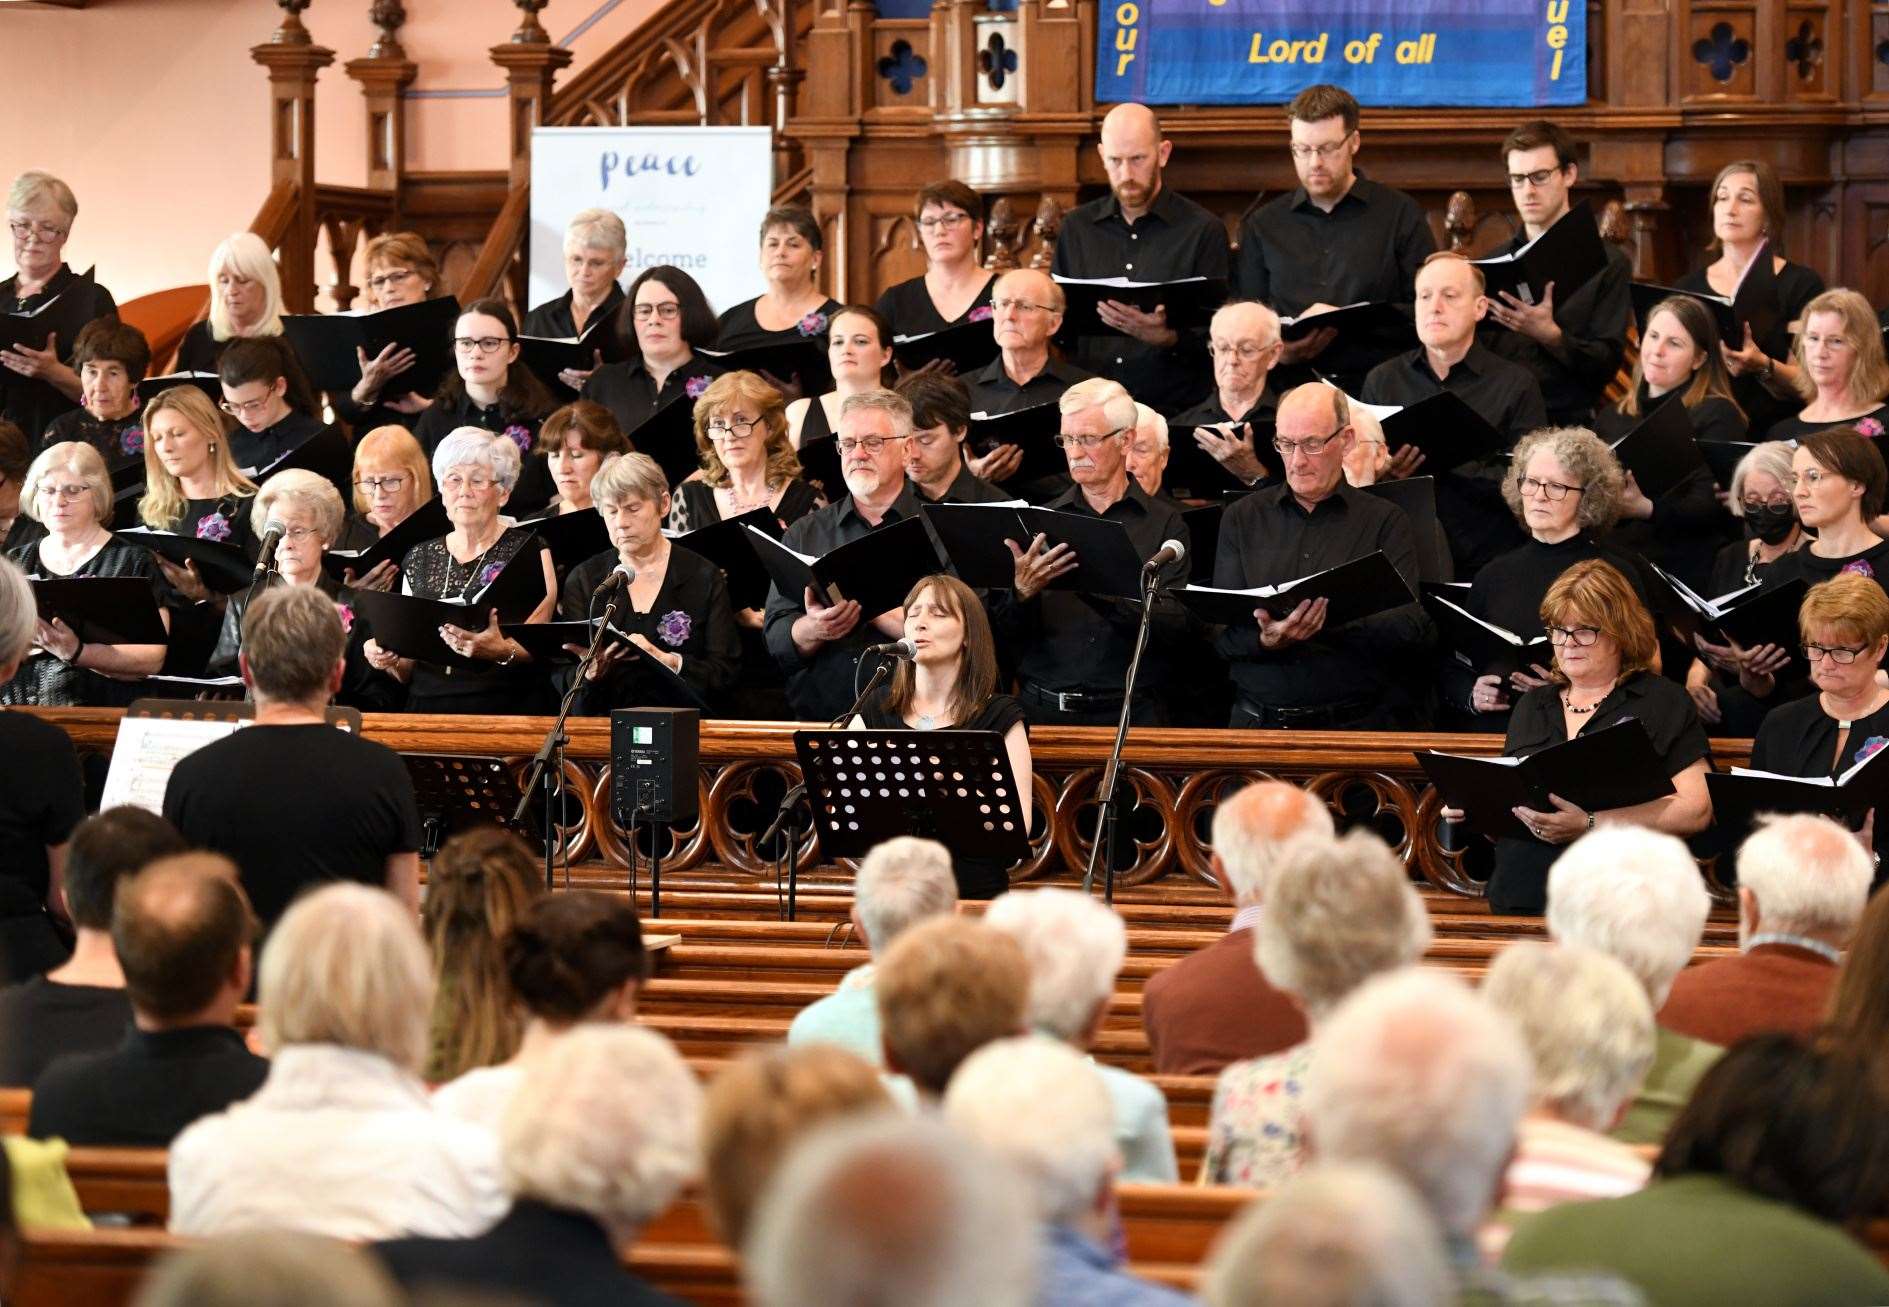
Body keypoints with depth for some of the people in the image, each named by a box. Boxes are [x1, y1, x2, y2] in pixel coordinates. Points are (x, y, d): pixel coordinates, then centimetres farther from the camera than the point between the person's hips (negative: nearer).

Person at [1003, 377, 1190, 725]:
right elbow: (1007, 633, 7)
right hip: (1045, 709, 2)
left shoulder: (1165, 523, 6)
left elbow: (1174, 625, -7)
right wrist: (1022, 592, -14)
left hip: (1131, 711, -1)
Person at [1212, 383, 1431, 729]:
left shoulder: (1385, 521, 10)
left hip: (1359, 725, -2)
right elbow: (1222, 632, 7)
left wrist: (1333, 619, -19)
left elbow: (1414, 628, -3)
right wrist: (1267, 640, -15)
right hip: (1259, 722, 2)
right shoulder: (1242, 519, 16)